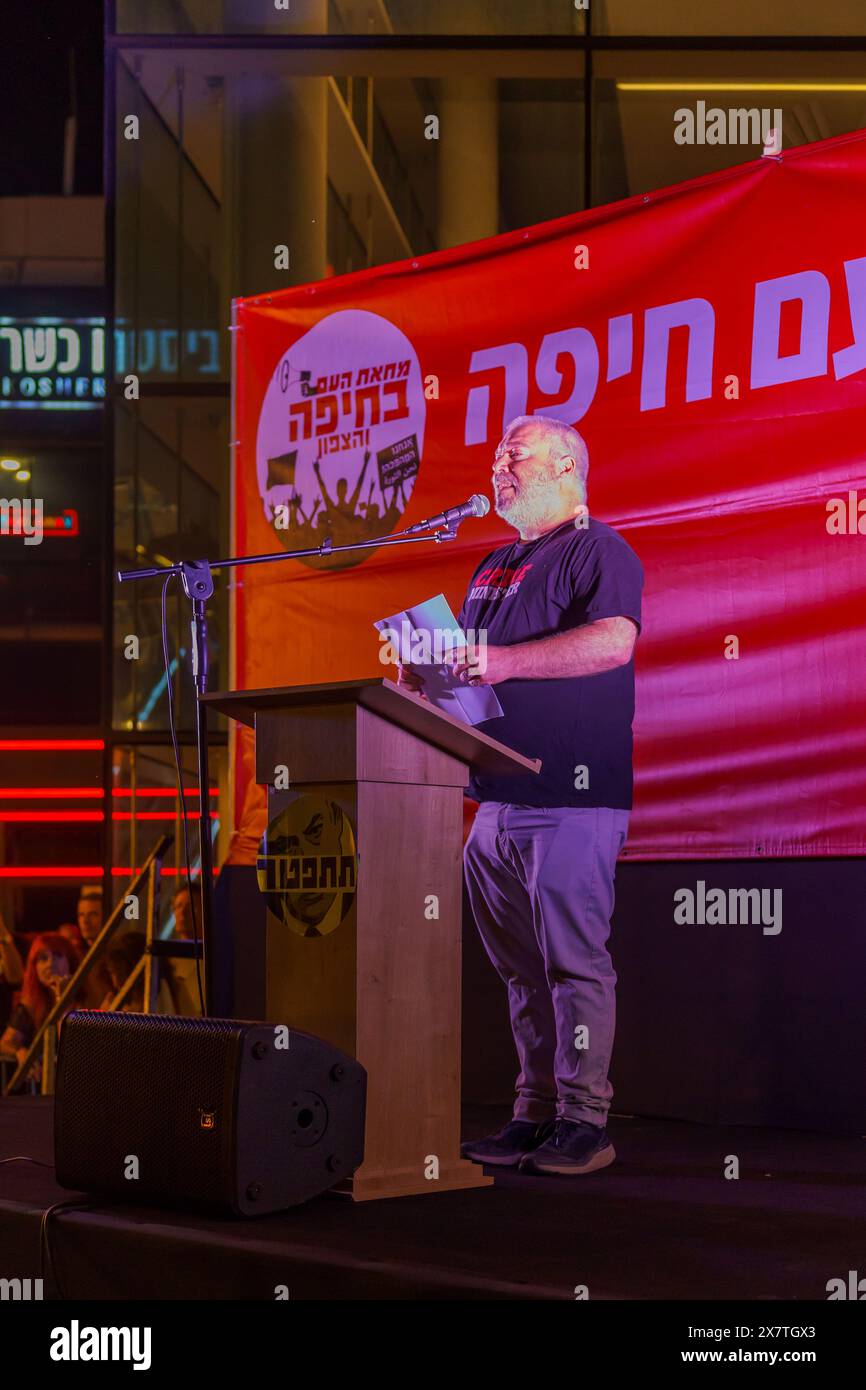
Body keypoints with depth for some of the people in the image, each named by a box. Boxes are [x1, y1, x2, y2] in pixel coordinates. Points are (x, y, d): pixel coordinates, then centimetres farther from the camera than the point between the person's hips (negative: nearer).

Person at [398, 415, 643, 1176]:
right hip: (498, 799, 8)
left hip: (572, 798, -8)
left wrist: (508, 662, -28)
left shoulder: (597, 549, -3)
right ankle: (535, 1115, 15)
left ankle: (583, 1122, -4)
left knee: (574, 962, -8)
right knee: (523, 969, 9)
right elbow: (469, 662, 31)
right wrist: (428, 672, 9)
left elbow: (614, 640, -21)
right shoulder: (495, 566, 23)